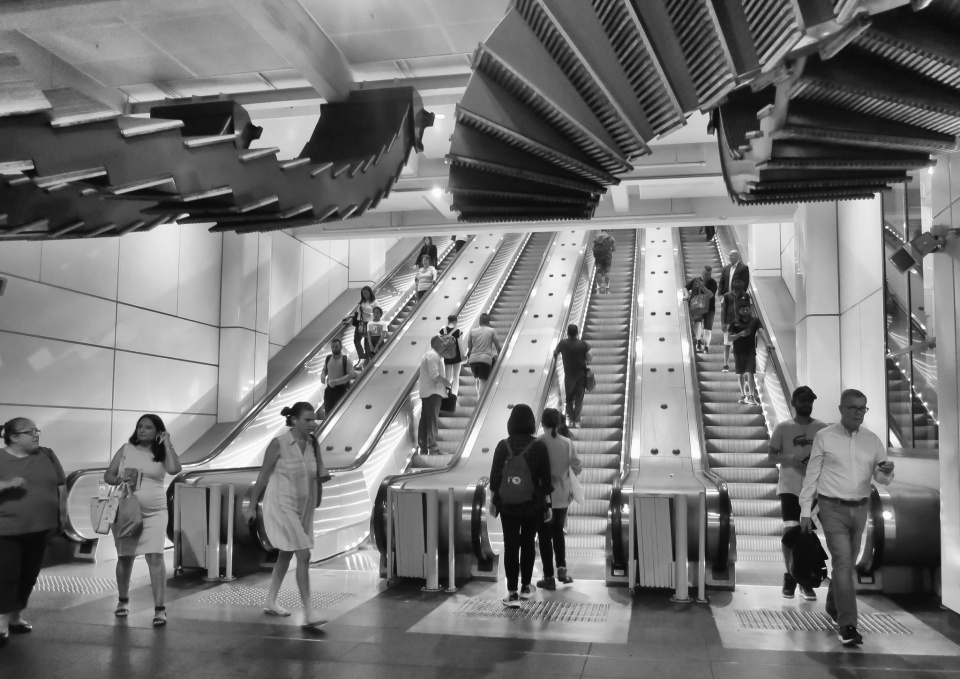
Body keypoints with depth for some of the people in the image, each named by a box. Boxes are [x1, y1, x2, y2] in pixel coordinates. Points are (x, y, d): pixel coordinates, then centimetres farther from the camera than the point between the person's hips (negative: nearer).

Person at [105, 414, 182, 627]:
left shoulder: (161, 453, 1)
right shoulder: (126, 449, 5)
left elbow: (175, 469, -18)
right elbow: (108, 475, 6)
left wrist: (167, 444, -12)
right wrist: (119, 480, -15)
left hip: (154, 513, -2)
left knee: (155, 557, -12)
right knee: (125, 557, 14)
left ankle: (160, 609, -10)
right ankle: (123, 601, 35)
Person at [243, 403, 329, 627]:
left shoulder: (313, 443, -1)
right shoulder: (279, 444, -16)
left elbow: (318, 475, 8)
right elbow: (263, 475, -8)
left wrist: (322, 476, -15)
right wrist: (251, 505, -3)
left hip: (303, 507, 6)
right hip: (282, 506, -6)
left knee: (286, 555, 19)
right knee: (303, 556, -14)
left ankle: (270, 602, 36)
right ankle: (308, 613, -10)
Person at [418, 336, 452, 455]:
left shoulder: (430, 355, 22)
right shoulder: (433, 355, -12)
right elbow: (434, 375, -21)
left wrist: (445, 383, 13)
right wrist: (448, 383, -11)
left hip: (426, 393, 10)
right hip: (433, 392, -10)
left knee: (425, 420, 10)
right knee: (433, 420, -10)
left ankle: (423, 448, 14)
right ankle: (433, 448, -11)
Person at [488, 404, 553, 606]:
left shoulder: (503, 446, -6)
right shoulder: (539, 446, -8)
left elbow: (494, 476, 0)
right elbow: (545, 479, -5)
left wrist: (494, 500, 11)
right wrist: (547, 504, 3)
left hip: (507, 505, 0)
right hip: (532, 505, 0)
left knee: (510, 546, 4)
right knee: (528, 544, 16)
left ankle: (512, 592, 1)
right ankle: (525, 587, 25)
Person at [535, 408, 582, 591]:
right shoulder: (567, 443, -5)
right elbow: (578, 466, -2)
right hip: (562, 496, 3)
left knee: (545, 536, 7)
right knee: (558, 532, 22)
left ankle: (549, 577, 10)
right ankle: (561, 568, 12)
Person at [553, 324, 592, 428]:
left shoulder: (563, 343, -9)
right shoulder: (583, 344, -12)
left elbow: (555, 353, 6)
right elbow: (589, 359, -10)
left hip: (569, 375, 1)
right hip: (581, 374, -1)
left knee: (569, 398, 15)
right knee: (579, 398, 8)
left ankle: (570, 420, 9)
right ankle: (576, 421, 6)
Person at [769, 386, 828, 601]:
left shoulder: (822, 428, 4)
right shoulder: (783, 428, 0)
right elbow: (772, 456, 3)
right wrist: (789, 459, -16)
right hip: (789, 487, -2)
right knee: (790, 530, -11)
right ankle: (789, 576, 6)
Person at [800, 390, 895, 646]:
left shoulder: (873, 440, 3)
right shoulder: (824, 437, -6)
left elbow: (882, 479, 4)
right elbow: (811, 475, -2)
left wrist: (886, 471, -21)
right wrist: (805, 511, -4)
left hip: (859, 509, 4)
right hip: (833, 508, -4)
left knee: (848, 562, 17)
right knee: (843, 562, -13)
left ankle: (834, 607, 39)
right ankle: (847, 625, -11)